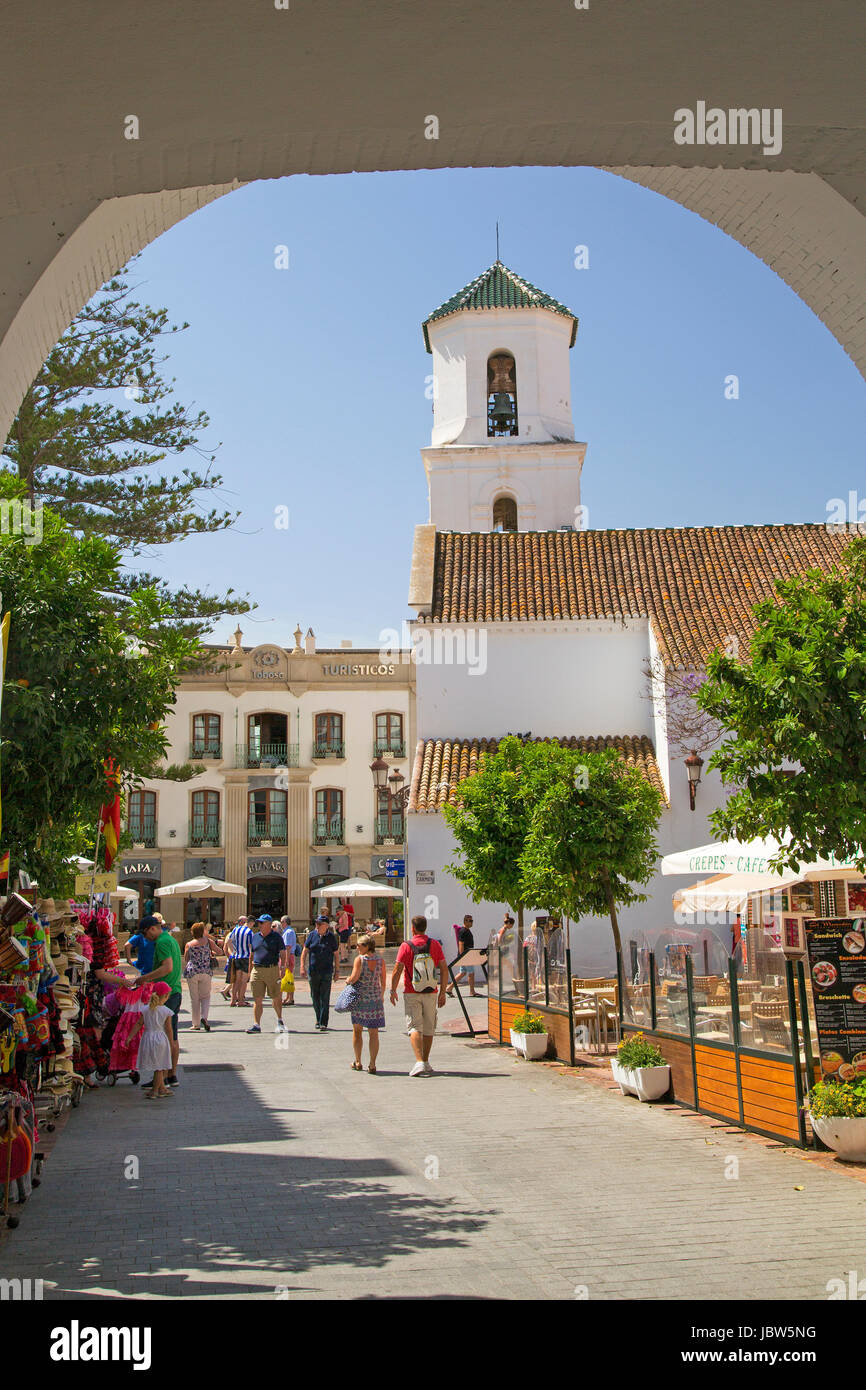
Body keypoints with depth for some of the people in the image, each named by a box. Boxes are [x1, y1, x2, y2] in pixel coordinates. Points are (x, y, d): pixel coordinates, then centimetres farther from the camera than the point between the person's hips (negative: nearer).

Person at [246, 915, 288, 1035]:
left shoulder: (276, 937, 1)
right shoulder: (255, 936, 13)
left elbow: (282, 954, -1)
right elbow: (251, 955, 18)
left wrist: (282, 968, -12)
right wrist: (250, 971, 14)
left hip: (272, 970, -3)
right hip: (257, 970, 3)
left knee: (276, 998, 6)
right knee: (257, 999, -2)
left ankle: (279, 1020, 26)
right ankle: (256, 1024, -1)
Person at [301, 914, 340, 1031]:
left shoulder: (332, 937, -1)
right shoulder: (312, 935, 3)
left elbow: (336, 955, 5)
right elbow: (305, 951, 7)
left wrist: (337, 971, 4)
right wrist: (302, 966, -2)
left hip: (327, 972, -2)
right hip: (313, 971, 3)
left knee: (325, 998, -6)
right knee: (315, 997, 10)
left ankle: (323, 1024, -5)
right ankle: (318, 1018, 28)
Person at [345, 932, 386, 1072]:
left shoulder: (359, 959, -11)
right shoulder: (380, 960, 0)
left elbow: (354, 977, -21)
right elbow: (383, 982, 4)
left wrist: (348, 980, 1)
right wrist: (382, 996, 18)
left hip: (359, 998, -2)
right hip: (375, 999, 2)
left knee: (357, 1030, 15)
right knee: (373, 1033, 7)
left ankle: (358, 1062, 21)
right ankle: (372, 1064, 3)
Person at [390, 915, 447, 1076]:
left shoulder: (406, 946, -8)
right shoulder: (435, 944, 0)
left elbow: (397, 970, -11)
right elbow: (443, 969, 0)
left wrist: (393, 991, 2)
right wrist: (443, 992, 6)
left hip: (411, 994, -3)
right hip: (431, 993, 3)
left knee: (415, 1027, -3)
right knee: (429, 1028, 14)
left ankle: (419, 1062, -18)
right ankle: (426, 1062, 22)